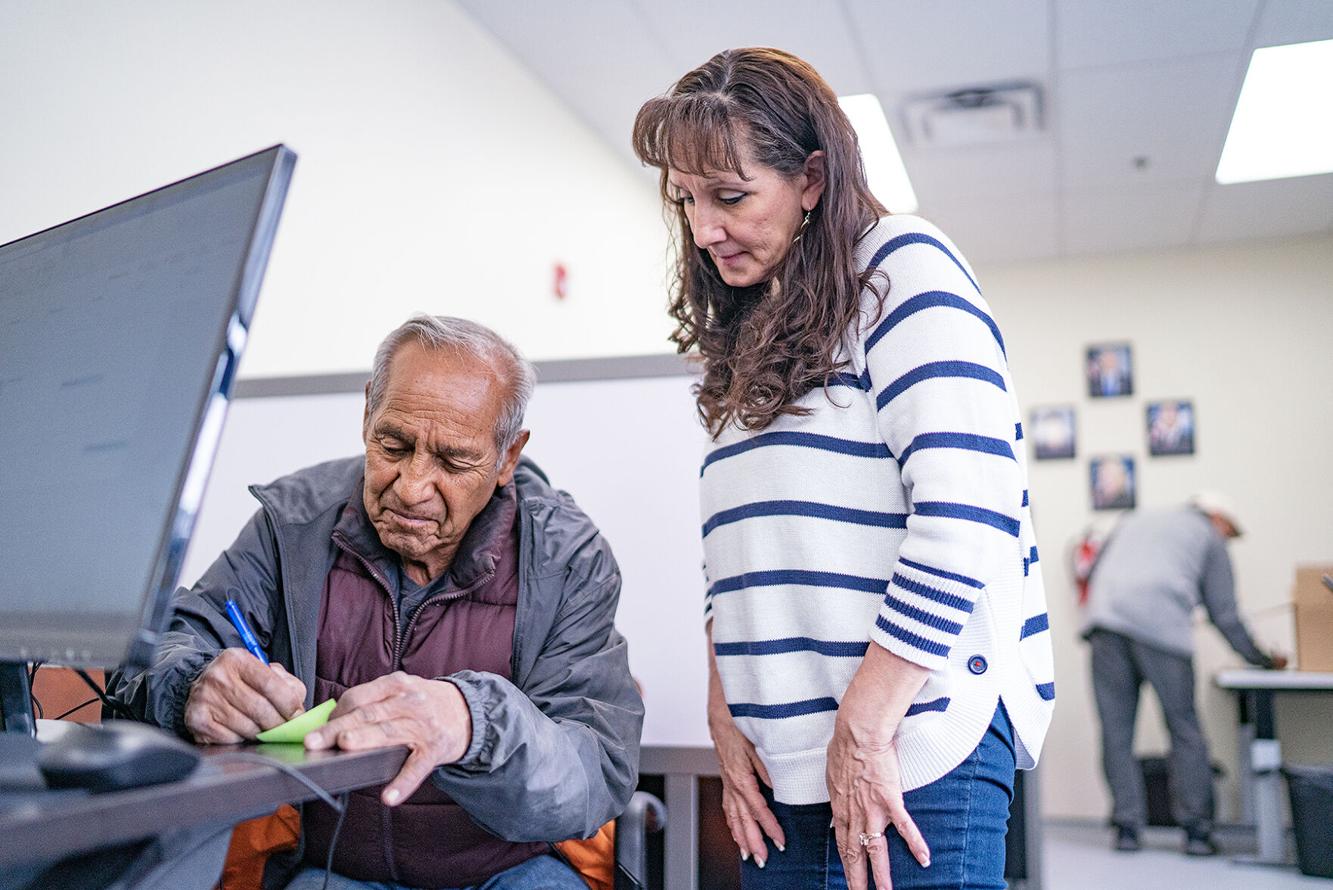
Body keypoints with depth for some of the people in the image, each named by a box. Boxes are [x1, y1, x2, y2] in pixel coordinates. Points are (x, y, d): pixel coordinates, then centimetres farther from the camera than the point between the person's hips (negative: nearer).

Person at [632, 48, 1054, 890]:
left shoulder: (902, 265, -6)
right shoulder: (751, 335, 16)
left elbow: (965, 513, -18)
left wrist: (862, 733, -16)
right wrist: (726, 717, 5)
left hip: (911, 750, -7)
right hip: (782, 764, 7)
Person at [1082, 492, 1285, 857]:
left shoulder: (1133, 521, 31)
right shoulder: (1209, 537, 18)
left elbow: (1093, 573, 26)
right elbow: (1225, 614, 14)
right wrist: (1263, 660, 24)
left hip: (1105, 621, 4)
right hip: (1161, 630, -3)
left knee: (1116, 731, 7)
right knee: (1184, 728, 7)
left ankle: (1127, 826, 7)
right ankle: (1196, 829, 8)